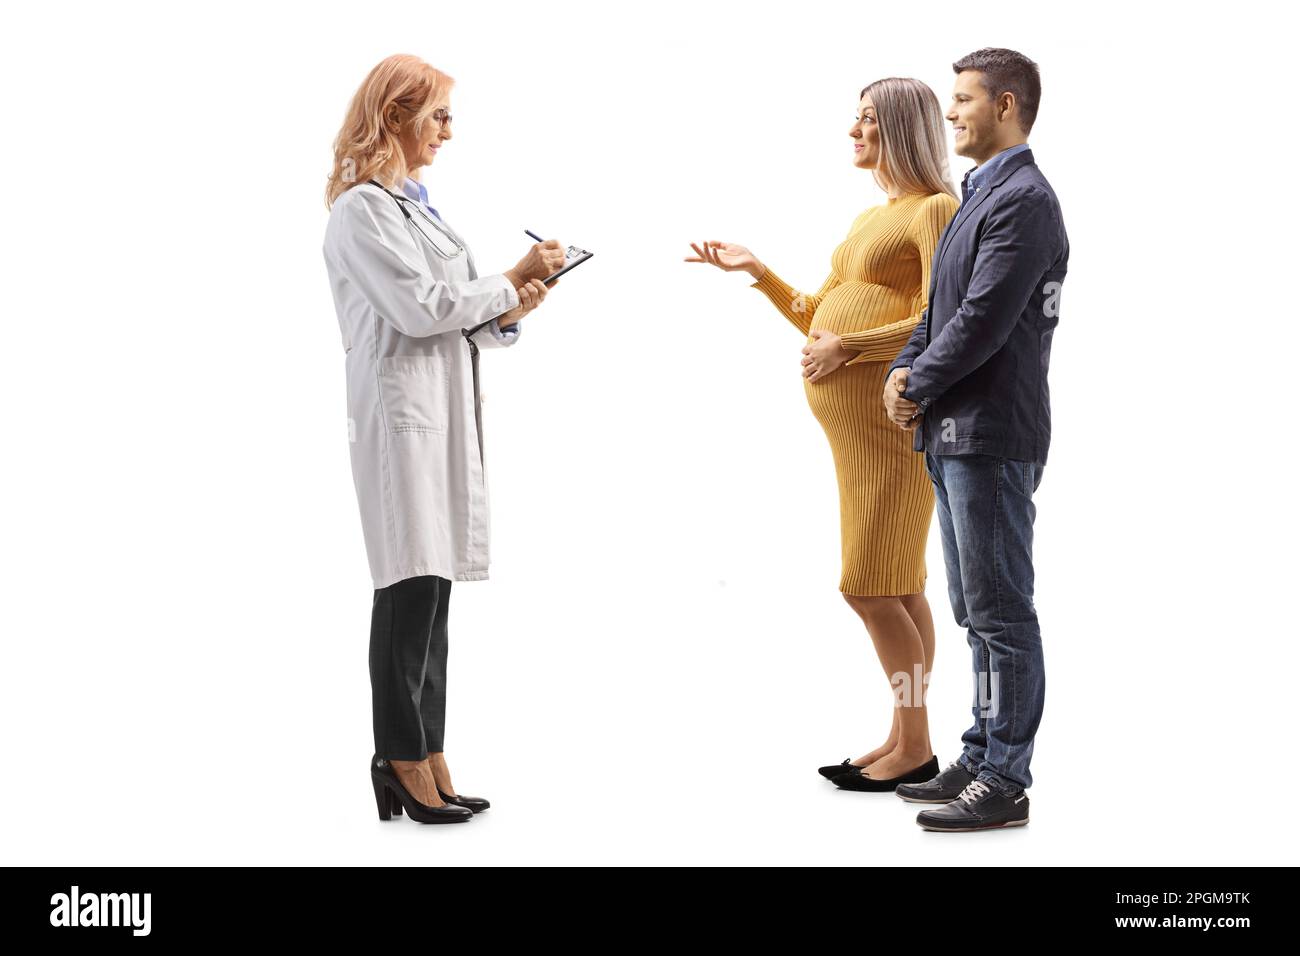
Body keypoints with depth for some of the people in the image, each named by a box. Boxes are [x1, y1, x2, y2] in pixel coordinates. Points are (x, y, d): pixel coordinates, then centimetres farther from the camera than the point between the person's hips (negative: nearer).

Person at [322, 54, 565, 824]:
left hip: (444, 410, 9)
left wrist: (508, 313, 3)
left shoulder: (413, 202, 20)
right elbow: (421, 306, -15)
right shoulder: (362, 209, -7)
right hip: (401, 410, -9)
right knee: (411, 589, -6)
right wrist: (513, 281, -6)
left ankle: (428, 762, 10)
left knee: (432, 592, 7)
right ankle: (404, 761, 2)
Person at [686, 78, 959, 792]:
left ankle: (915, 747, 3)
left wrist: (848, 346, -16)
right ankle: (904, 740, 15)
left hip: (888, 412, -8)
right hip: (848, 414, 9)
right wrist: (756, 271, 15)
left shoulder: (935, 210, -6)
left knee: (872, 584, -7)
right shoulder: (869, 220, 22)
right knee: (897, 585, 10)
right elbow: (815, 317, 23)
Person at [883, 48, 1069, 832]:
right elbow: (940, 309, 19)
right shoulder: (980, 197, 19)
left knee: (1001, 611, -5)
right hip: (956, 436, 10)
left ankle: (1006, 782, 0)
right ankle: (983, 758, 23)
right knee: (979, 611, 15)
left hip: (992, 436, -10)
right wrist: (905, 374, 2)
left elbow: (984, 321, -19)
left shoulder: (1023, 200, -13)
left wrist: (917, 389, -9)